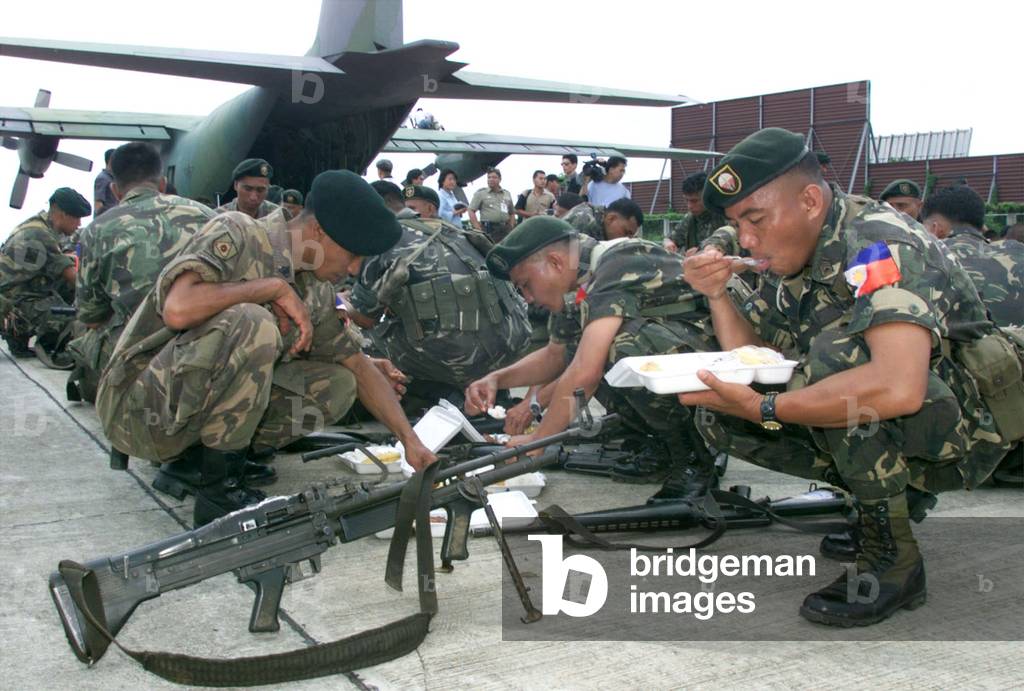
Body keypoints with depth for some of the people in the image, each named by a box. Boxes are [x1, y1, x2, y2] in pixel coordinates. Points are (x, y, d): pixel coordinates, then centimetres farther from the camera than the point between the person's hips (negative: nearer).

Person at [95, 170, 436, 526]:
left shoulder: (316, 291, 5)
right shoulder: (235, 234, -16)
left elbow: (360, 367, 11)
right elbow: (178, 310, -34)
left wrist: (410, 440, 3)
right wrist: (275, 287, -22)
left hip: (197, 413, 7)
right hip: (140, 406, -7)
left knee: (336, 384, -1)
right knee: (252, 325, -31)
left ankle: (196, 456, 1)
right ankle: (219, 492, -17)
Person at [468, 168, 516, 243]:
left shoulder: (507, 194, 19)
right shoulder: (481, 193, 5)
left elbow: (512, 213, 24)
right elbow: (471, 211, -1)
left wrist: (511, 228, 9)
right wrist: (479, 230, -11)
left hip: (505, 229, 5)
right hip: (488, 230, -5)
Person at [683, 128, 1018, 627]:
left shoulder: (876, 243, -24)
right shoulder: (789, 259, 2)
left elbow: (898, 389, -40)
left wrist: (762, 408, -32)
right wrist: (716, 295, -9)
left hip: (961, 430, -8)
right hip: (878, 430, 8)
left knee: (836, 352, -34)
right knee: (718, 416, -5)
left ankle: (892, 556, -16)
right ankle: (895, 497, 9)